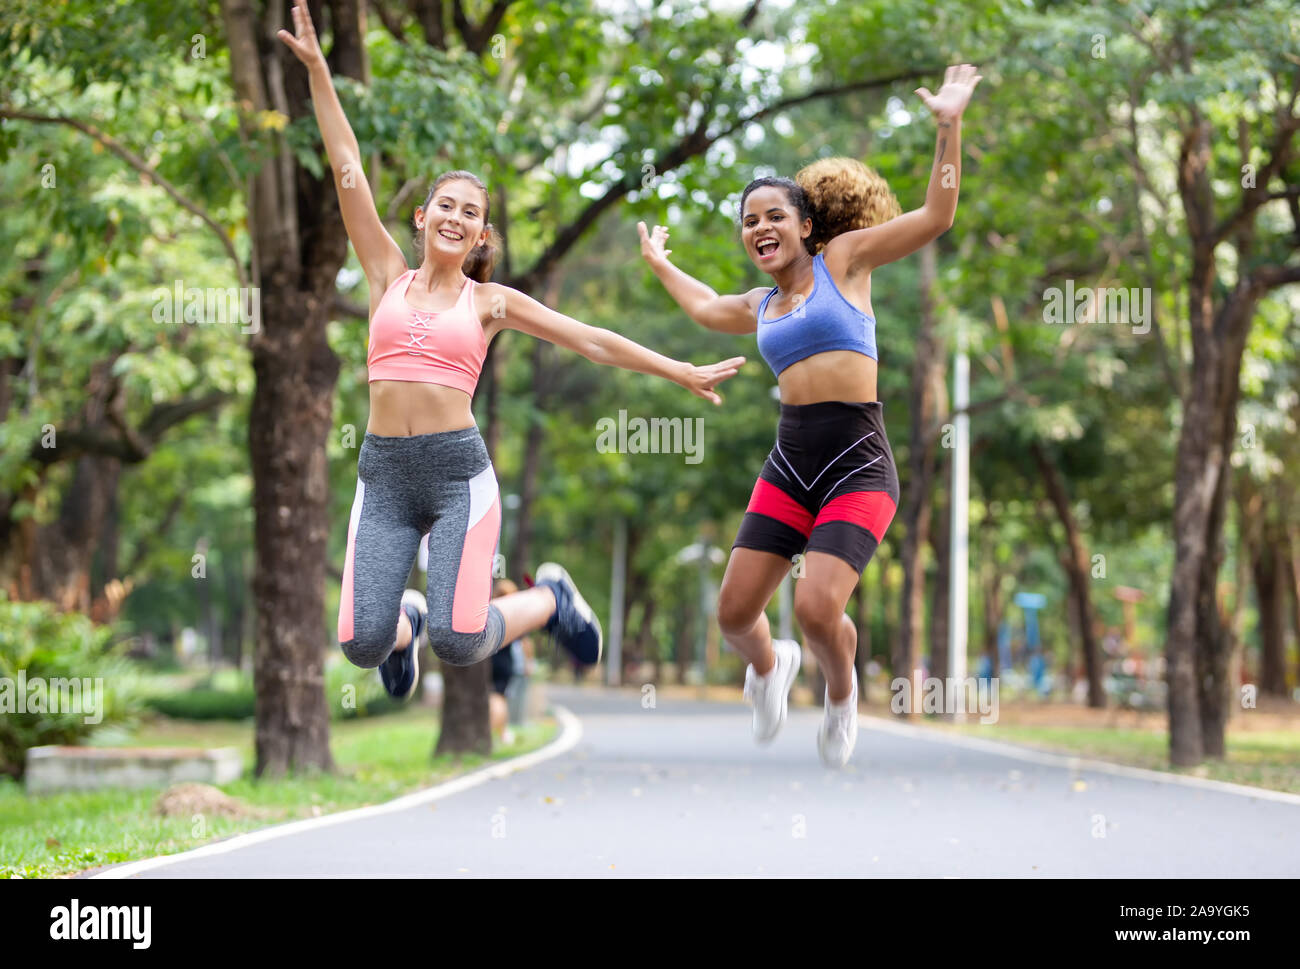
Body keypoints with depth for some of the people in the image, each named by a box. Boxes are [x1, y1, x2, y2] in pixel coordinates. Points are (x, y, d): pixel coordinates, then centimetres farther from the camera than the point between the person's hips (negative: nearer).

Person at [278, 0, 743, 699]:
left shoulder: (490, 301, 9)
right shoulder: (389, 277, 11)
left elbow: (591, 341, 10)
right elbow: (347, 171, 7)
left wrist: (683, 372, 8)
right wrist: (317, 70, 3)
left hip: (457, 469, -1)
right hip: (383, 470, 2)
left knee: (459, 642, -17)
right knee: (361, 644, -13)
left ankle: (550, 599, 16)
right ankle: (407, 619, 26)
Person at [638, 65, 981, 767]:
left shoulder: (843, 259, 5)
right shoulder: (760, 308, 19)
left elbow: (936, 216, -3)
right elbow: (704, 307, 44)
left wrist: (949, 126, -10)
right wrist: (659, 264, 56)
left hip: (859, 468, -5)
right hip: (789, 465, 5)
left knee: (817, 609, -21)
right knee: (734, 614, -1)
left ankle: (841, 691, 13)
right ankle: (769, 667, 36)